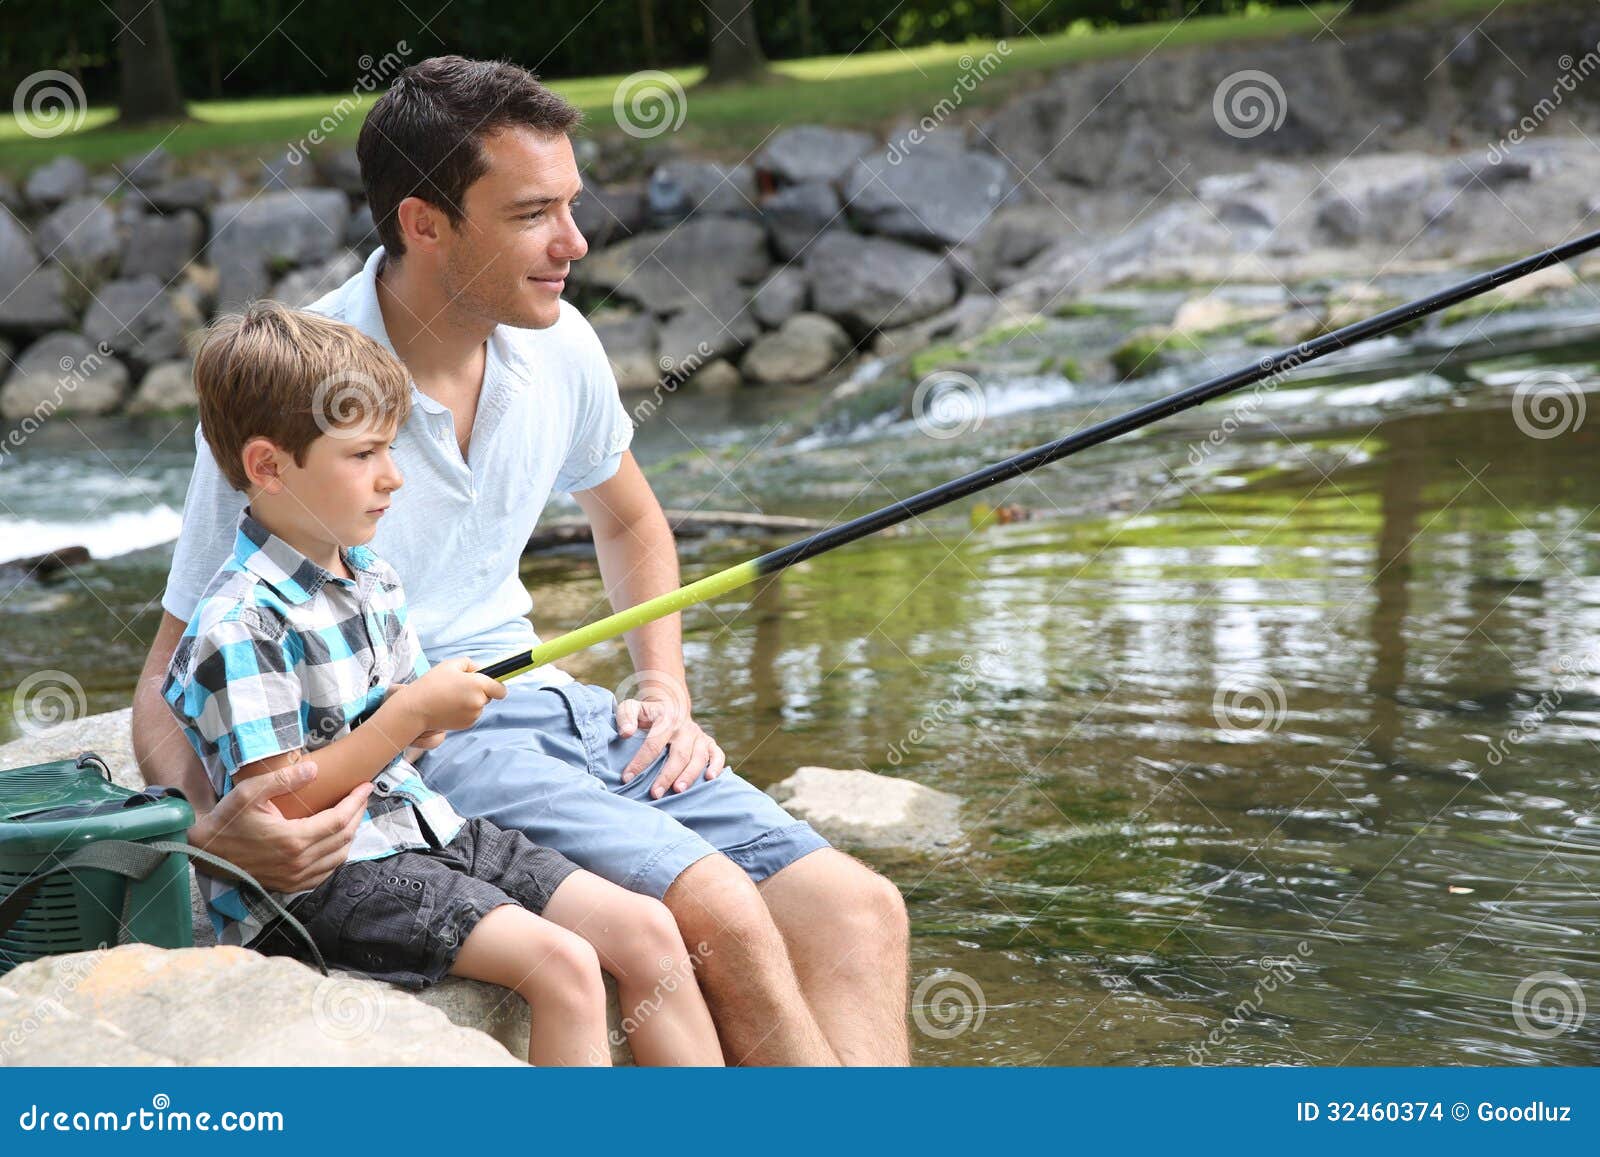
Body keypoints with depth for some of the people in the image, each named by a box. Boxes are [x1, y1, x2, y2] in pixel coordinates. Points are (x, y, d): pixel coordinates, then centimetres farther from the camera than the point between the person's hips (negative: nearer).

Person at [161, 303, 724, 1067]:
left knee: (646, 930, -3)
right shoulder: (241, 623, -18)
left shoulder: (371, 577, 11)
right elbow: (281, 805, -21)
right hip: (317, 881, -9)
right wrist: (411, 713, -18)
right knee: (561, 963, -25)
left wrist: (438, 710, -1)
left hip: (423, 829, 9)